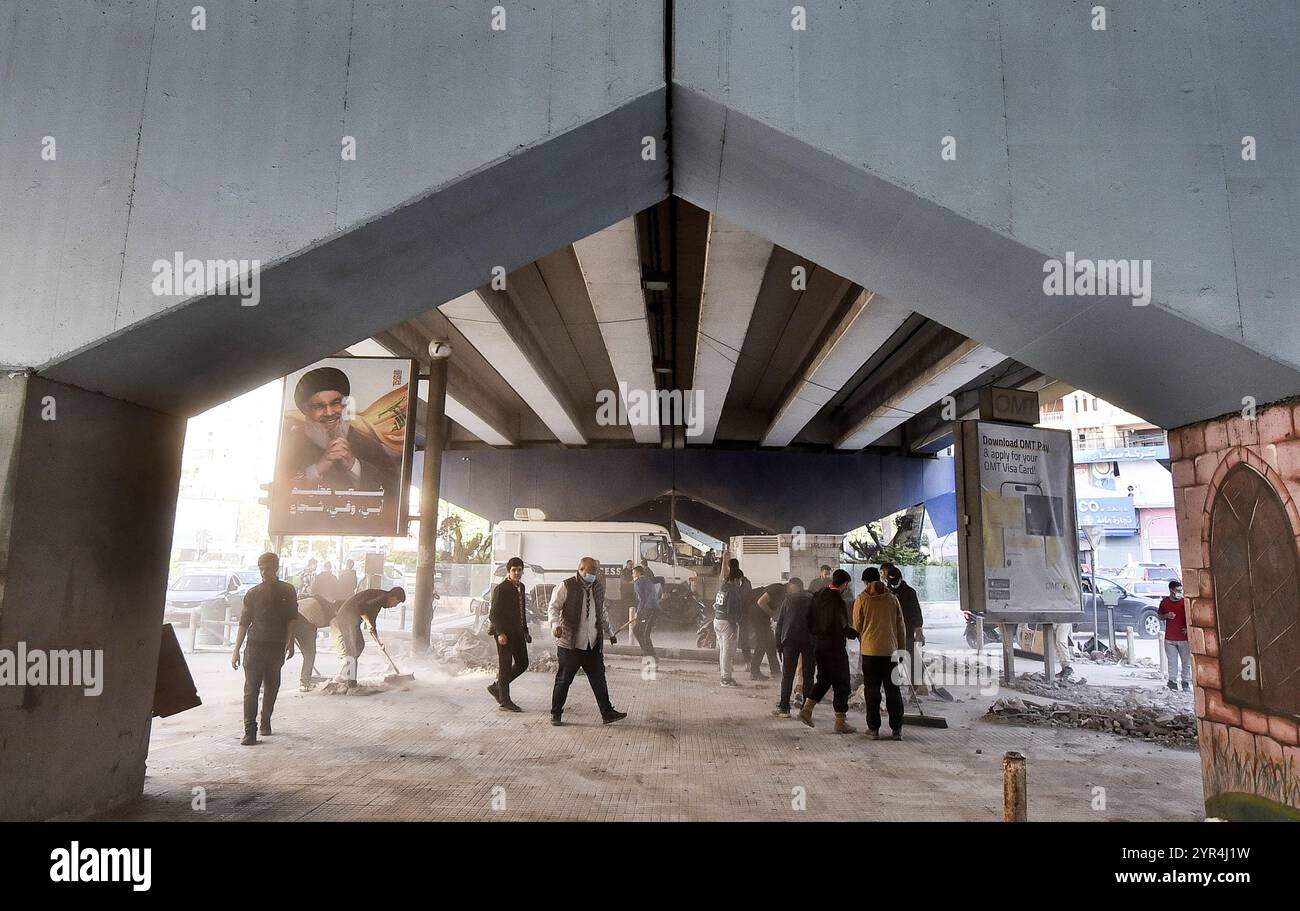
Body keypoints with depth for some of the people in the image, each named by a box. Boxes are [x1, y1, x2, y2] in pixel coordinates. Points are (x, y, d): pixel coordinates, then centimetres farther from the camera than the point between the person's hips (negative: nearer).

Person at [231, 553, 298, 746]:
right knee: (251, 689, -6)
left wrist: (290, 642, -5)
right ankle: (250, 731, -4)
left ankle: (265, 721, 32)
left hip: (277, 647, 1)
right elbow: (244, 623, 3)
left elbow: (291, 619, 6)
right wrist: (236, 650, -1)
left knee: (271, 688, 13)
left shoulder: (287, 591, 3)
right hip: (254, 646, -1)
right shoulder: (253, 593, 2)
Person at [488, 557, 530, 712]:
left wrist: (525, 631, 17)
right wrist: (500, 633, -22)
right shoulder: (501, 589, -13)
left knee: (522, 663, 11)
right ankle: (505, 701, 9)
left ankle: (496, 687, 25)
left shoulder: (521, 587, 11)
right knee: (505, 665, 0)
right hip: (504, 632, -8)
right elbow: (494, 614, -14)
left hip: (517, 631, 8)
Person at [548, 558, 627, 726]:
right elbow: (553, 608, -9)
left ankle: (607, 713, 14)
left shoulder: (598, 588, 12)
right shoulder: (566, 586, -7)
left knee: (599, 679, 7)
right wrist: (555, 625, -28)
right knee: (563, 680, 6)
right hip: (570, 644, -5)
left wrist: (609, 633, 29)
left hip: (593, 644, 5)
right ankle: (556, 714, 20)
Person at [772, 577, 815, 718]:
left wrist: (778, 643, 6)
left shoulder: (788, 599, 4)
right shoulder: (813, 599, 9)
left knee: (787, 675, 3)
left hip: (791, 639, -2)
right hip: (810, 640, 2)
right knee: (808, 676, 7)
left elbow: (780, 623, 2)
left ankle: (784, 707, 2)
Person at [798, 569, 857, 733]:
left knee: (823, 679, 19)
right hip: (834, 647, -8)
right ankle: (840, 722, 9)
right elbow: (842, 627, -19)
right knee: (841, 683, 4)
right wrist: (855, 634, -3)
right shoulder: (837, 601, -19)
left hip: (818, 644, 8)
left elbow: (809, 619, 12)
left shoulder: (818, 596, 6)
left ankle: (806, 709, 13)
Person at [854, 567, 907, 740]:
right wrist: (901, 649, 17)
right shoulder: (892, 598, 5)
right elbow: (901, 627, 8)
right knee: (893, 690, 9)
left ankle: (874, 727, 9)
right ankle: (897, 729, 10)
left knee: (872, 690, 6)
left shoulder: (862, 599, -2)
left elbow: (857, 627, 1)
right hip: (890, 650, 2)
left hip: (870, 651, -2)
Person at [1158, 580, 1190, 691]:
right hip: (1169, 639, 1)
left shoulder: (1185, 602, -5)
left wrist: (1188, 628, -11)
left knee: (1186, 661, 5)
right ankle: (1172, 682, 13)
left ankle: (1185, 682, 17)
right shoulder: (1164, 602, 1)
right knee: (1172, 662, 6)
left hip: (1184, 638, -1)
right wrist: (1166, 616, -7)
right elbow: (1159, 615, 14)